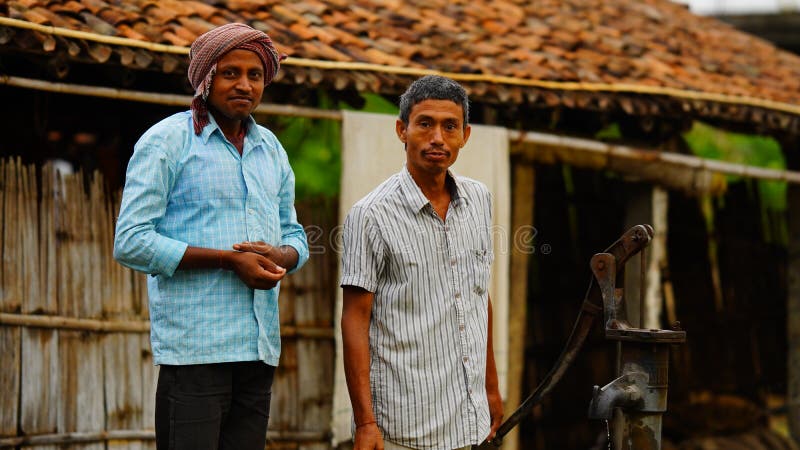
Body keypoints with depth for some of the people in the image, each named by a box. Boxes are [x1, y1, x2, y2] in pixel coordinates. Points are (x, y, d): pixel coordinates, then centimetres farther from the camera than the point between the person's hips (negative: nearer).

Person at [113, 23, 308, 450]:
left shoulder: (270, 148, 18)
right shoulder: (166, 141, -2)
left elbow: (294, 235, 24)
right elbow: (131, 242, -10)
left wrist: (279, 257, -2)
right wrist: (229, 259, -14)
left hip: (260, 347, 6)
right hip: (193, 347, -6)